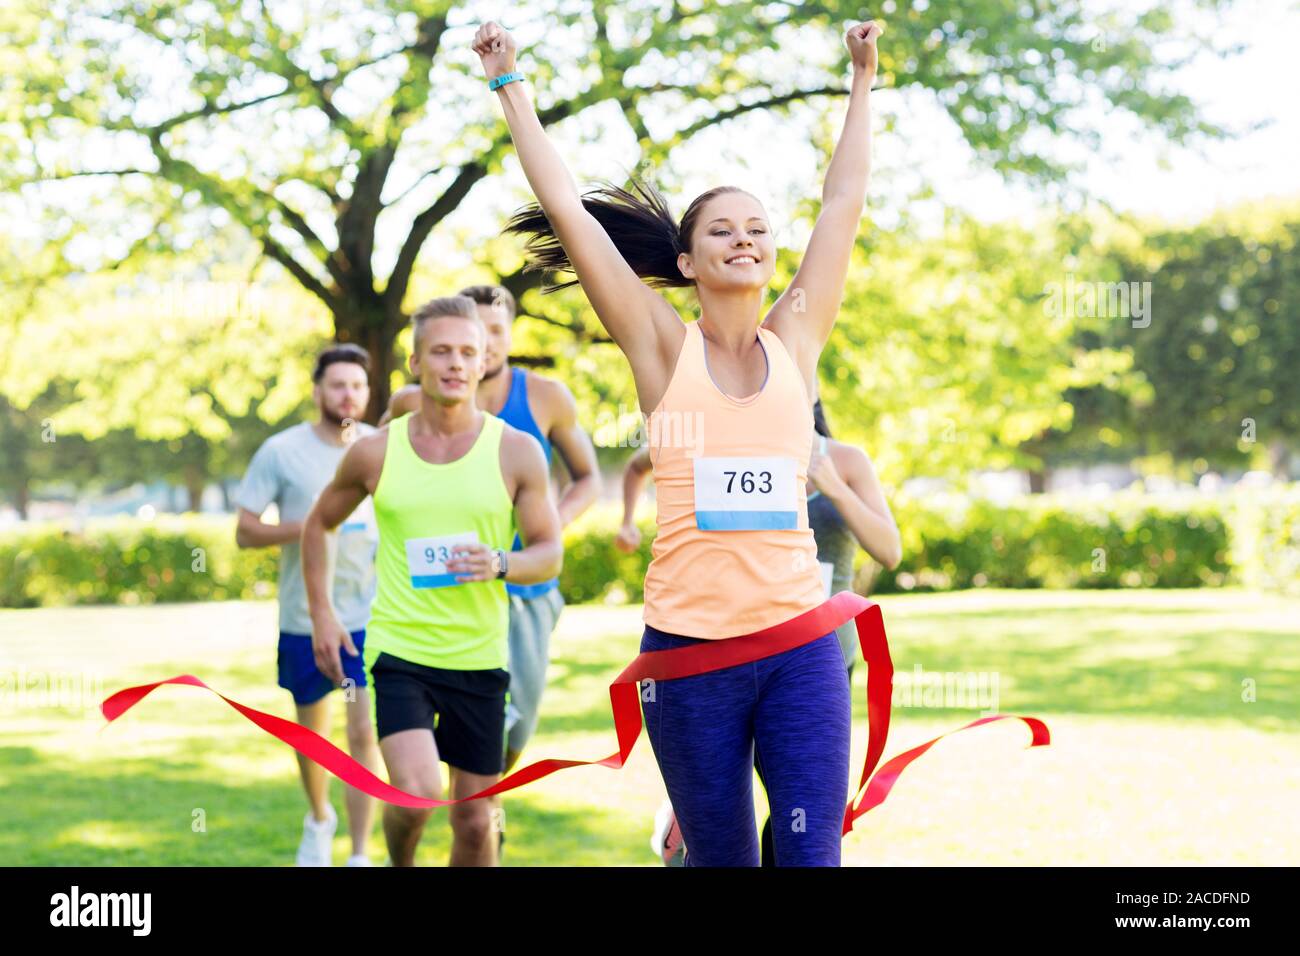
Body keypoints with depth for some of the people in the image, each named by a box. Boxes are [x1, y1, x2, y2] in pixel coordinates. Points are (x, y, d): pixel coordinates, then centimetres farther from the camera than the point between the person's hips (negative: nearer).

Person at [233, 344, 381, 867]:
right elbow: (244, 531, -7)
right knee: (312, 732, 16)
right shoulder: (281, 451, -6)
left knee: (364, 732, -11)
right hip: (304, 619, 0)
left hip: (370, 615, 0)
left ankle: (359, 857, -6)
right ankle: (319, 818, 43)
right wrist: (307, 526, -22)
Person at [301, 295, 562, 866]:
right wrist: (321, 613, 7)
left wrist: (499, 564, -18)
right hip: (398, 650, -1)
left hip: (480, 658, 1)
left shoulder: (516, 452, -2)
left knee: (474, 820, 6)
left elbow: (550, 555, 3)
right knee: (417, 792, -20)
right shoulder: (375, 453, 0)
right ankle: (400, 865, 13)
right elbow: (319, 524, 16)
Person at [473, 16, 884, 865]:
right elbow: (566, 209, 4)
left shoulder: (795, 341, 9)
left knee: (811, 851, -7)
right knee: (720, 855, 6)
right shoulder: (663, 347, 4)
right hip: (690, 642, -1)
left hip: (801, 642, 1)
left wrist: (864, 82, 21)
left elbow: (844, 202, 15)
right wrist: (512, 88, 7)